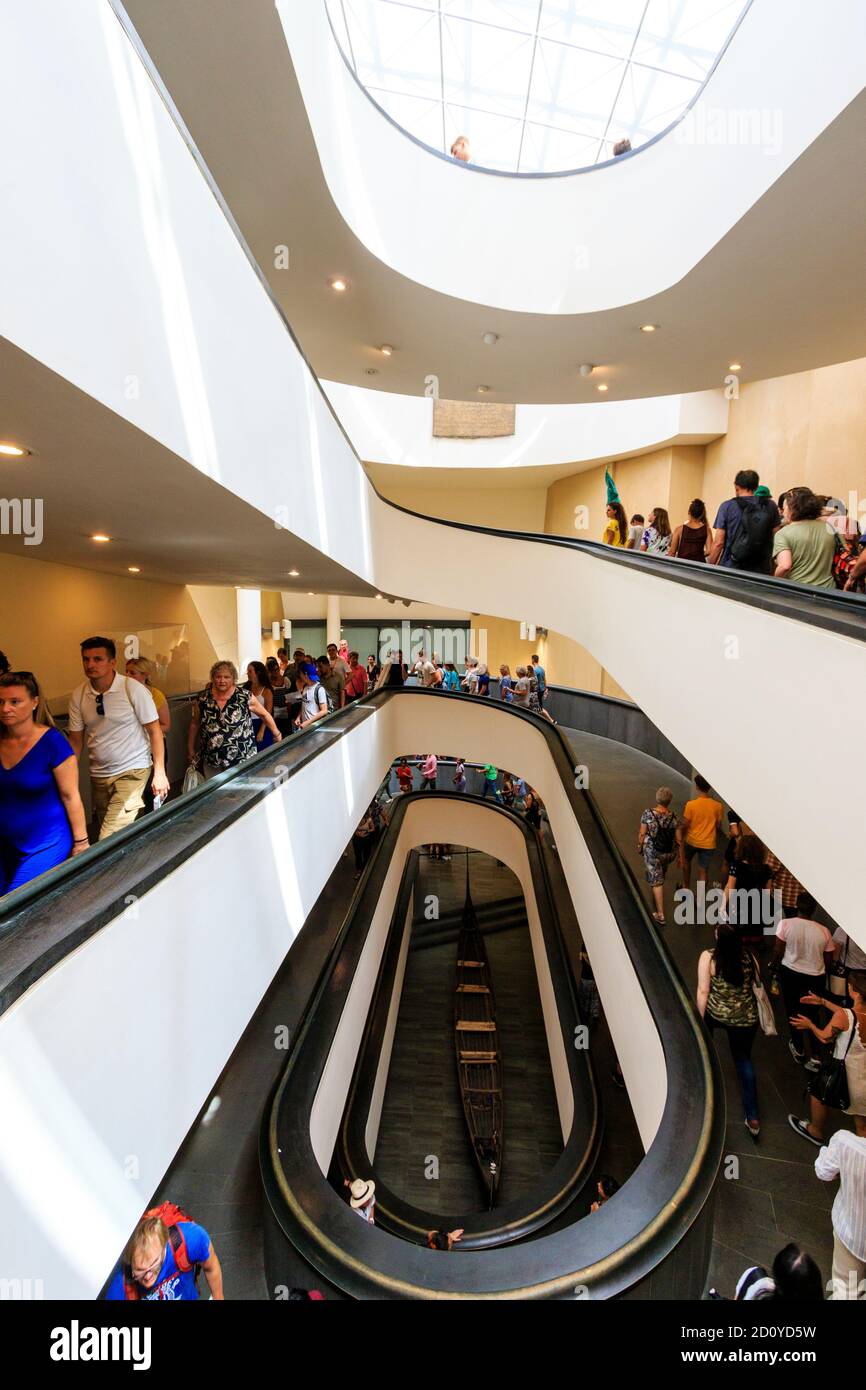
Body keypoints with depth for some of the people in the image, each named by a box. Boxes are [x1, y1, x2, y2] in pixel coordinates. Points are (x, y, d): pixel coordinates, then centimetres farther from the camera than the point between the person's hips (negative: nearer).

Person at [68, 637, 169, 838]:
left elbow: (154, 730, -10)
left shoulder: (134, 689, -13)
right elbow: (76, 739, 4)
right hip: (98, 775, 5)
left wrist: (159, 773, -12)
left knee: (110, 840, -18)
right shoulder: (78, 696, -1)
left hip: (132, 771, -5)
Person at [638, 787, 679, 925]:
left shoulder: (648, 814, -18)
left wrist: (640, 847, 5)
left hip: (652, 852, -3)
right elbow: (678, 838, -5)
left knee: (656, 881, 3)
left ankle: (660, 915, 2)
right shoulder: (673, 817, -11)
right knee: (661, 876, 28)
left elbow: (642, 833, -11)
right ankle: (657, 900, 52)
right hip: (669, 853, 4)